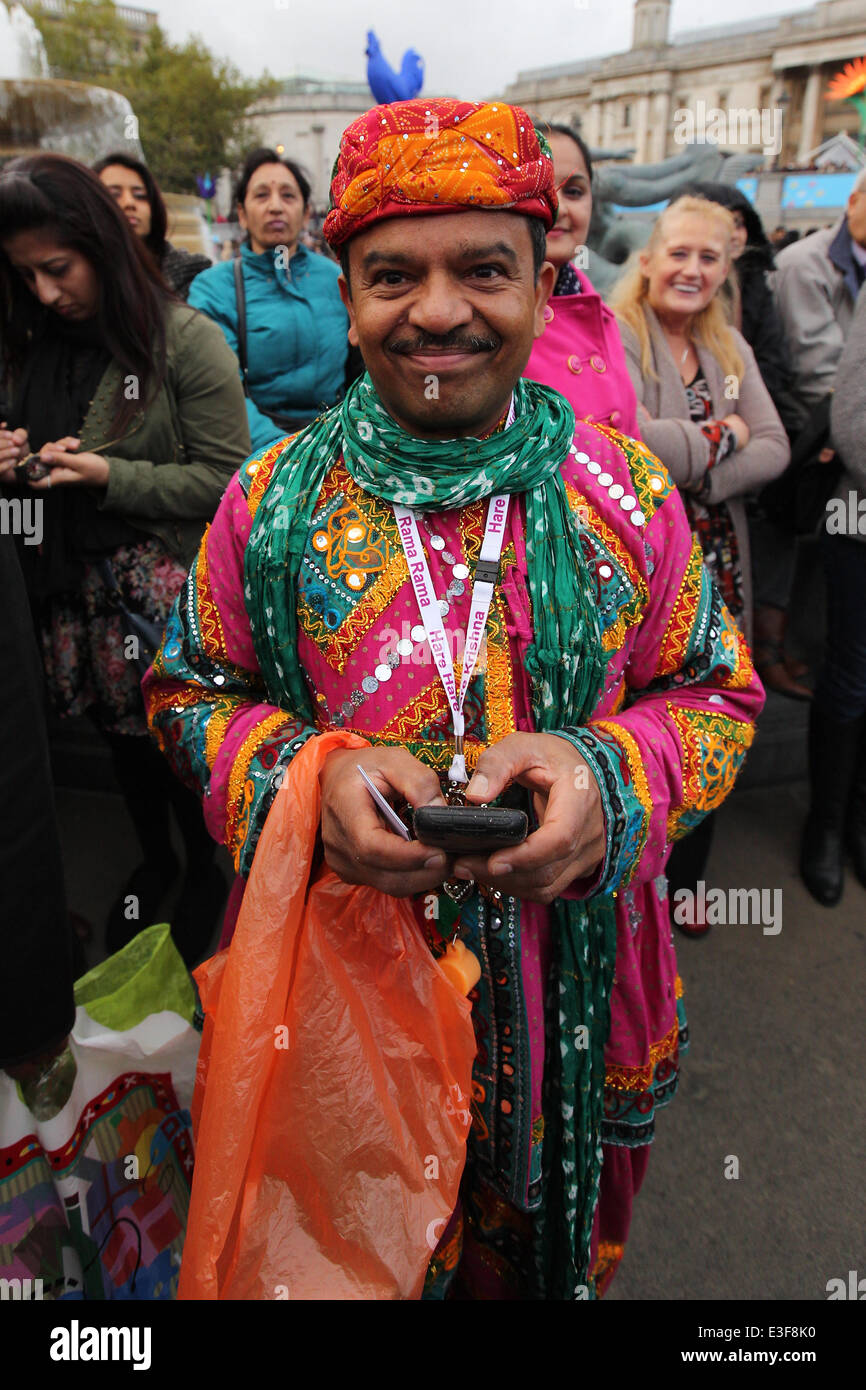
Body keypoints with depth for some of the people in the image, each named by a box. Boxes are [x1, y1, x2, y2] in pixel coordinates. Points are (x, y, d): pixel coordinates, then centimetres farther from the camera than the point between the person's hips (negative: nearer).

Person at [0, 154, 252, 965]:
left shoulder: (187, 341, -11)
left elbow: (224, 478, -15)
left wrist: (109, 475, -20)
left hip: (168, 594, -5)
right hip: (75, 589, 6)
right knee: (121, 741, 18)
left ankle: (205, 871, 32)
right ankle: (153, 861, 42)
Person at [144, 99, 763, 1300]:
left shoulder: (626, 489, -8)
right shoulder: (275, 497, -8)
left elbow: (716, 693, -1)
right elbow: (189, 691, 0)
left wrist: (609, 774, -22)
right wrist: (308, 774, -20)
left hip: (573, 982, 1)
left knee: (548, 1243, 28)